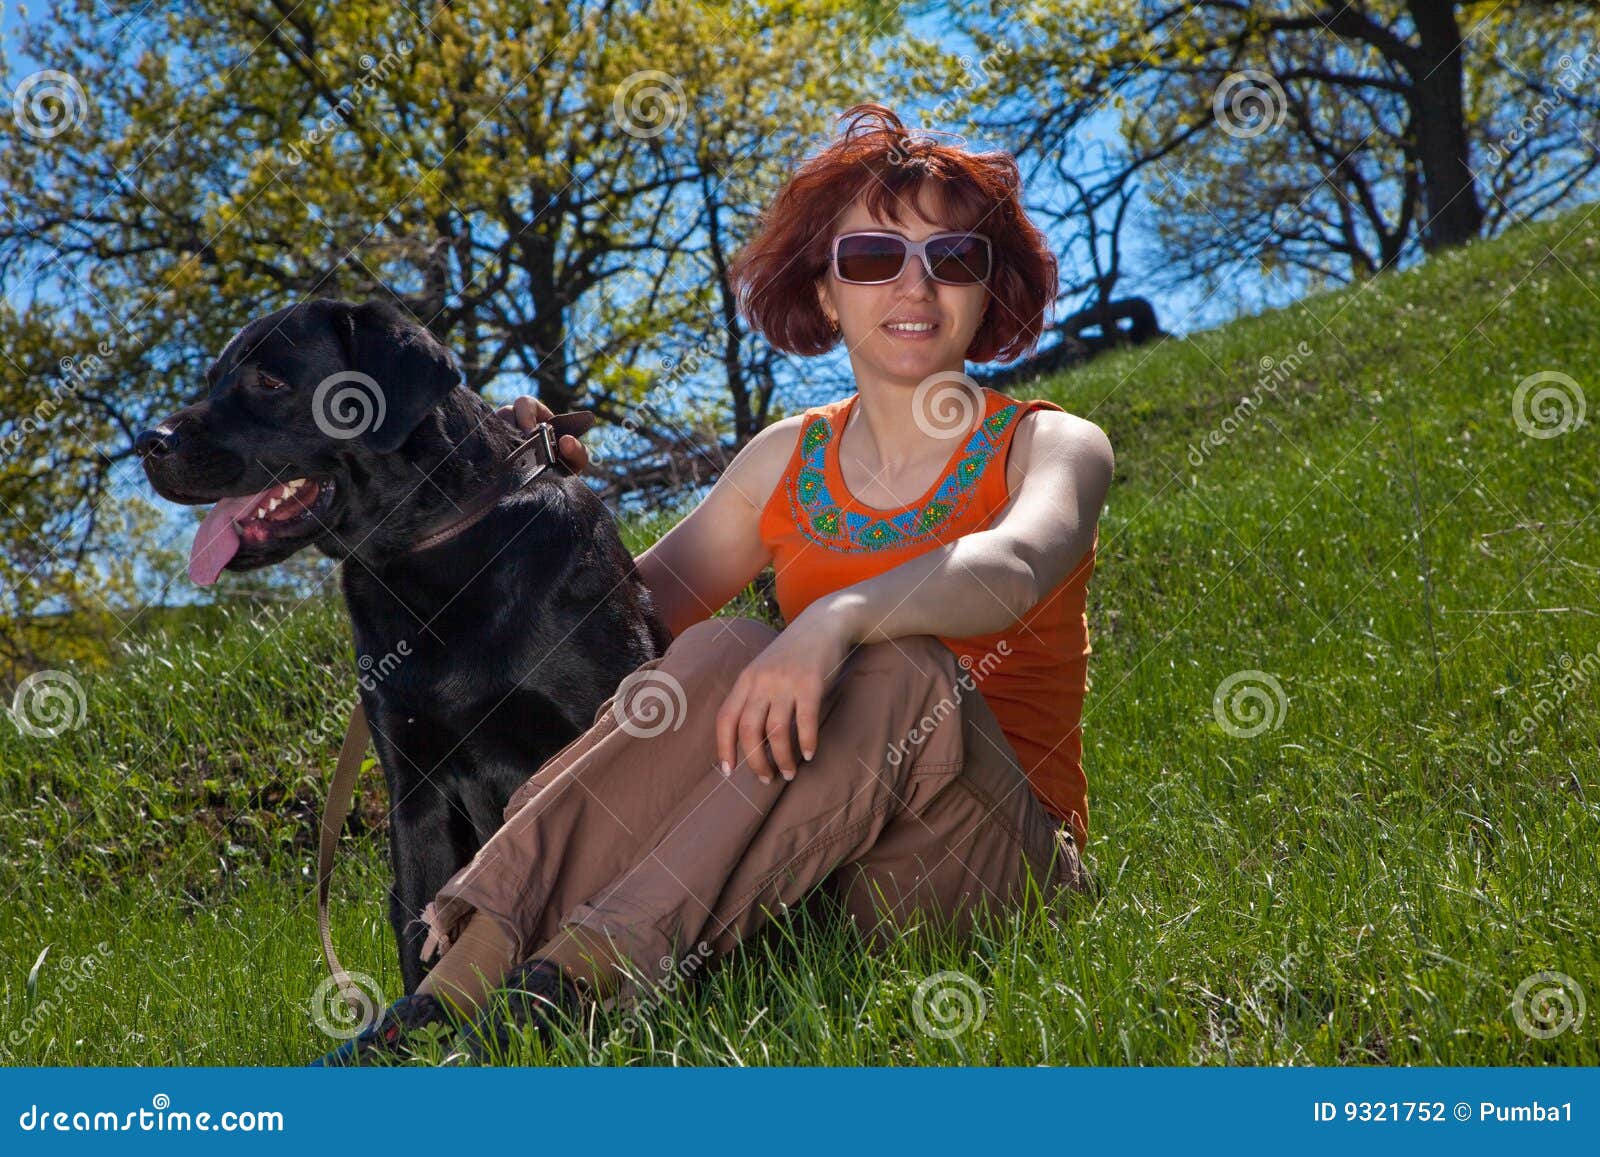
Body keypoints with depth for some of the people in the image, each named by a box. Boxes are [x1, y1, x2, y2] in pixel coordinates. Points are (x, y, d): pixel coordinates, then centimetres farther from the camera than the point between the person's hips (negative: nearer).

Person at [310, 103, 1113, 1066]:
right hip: (796, 883, 3)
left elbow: (1015, 567, -25)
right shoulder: (788, 460, 13)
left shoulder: (1053, 446, 0)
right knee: (722, 649, -25)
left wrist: (836, 620, -43)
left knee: (898, 667, -31)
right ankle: (463, 980, -37)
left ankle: (581, 975, -40)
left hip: (1002, 856, -3)